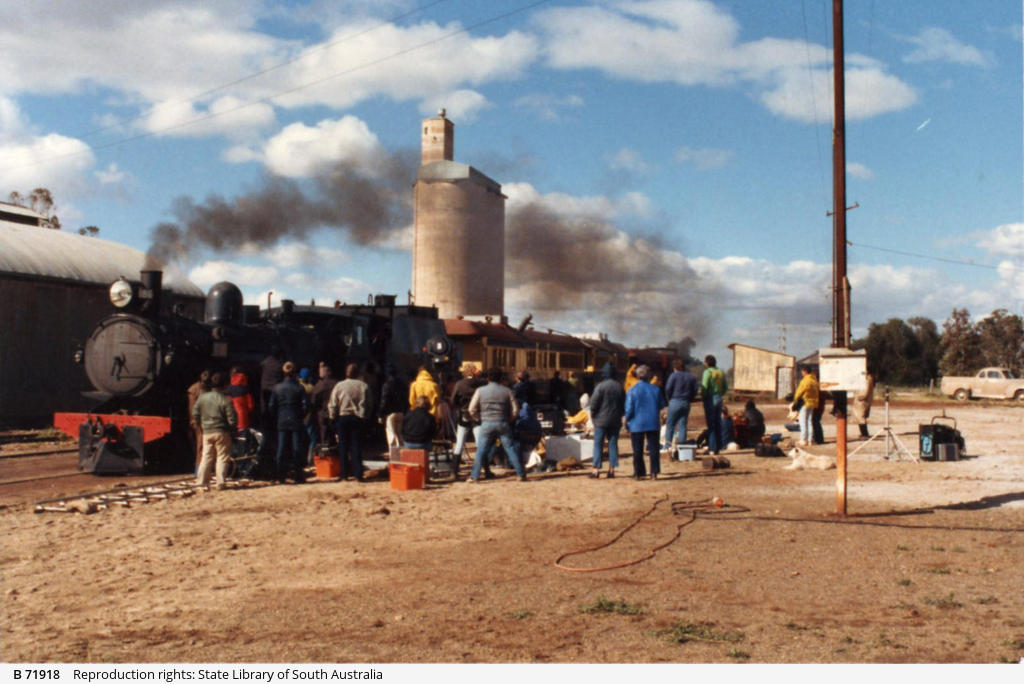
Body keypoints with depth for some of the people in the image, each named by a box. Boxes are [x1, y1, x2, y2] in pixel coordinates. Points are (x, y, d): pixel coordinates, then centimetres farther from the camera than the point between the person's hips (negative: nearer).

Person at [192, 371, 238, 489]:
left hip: (207, 433, 4)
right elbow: (232, 419, -12)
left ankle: (201, 481, 14)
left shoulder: (202, 397, 1)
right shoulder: (226, 400, -12)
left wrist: (201, 426, 18)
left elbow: (195, 415, 5)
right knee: (222, 458, 3)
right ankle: (220, 482, 0)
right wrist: (232, 429, 7)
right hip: (222, 432, -4)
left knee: (206, 457, 13)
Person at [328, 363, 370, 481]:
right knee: (356, 445, 4)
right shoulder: (364, 386, -1)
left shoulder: (339, 386, -3)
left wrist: (332, 418, 6)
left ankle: (344, 474, 7)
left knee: (343, 446, 7)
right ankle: (358, 474, -1)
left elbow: (332, 405, -3)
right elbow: (367, 403, 0)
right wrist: (363, 415, 9)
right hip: (358, 418, 1)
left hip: (342, 418, -1)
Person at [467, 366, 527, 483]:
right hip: (503, 424, 1)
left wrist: (479, 419, 12)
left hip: (487, 424, -1)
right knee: (510, 449, 5)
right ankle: (521, 475, 7)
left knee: (481, 450, 4)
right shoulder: (507, 391, 4)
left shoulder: (480, 390, 2)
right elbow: (515, 410, 2)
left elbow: (472, 409, -1)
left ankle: (474, 476, 0)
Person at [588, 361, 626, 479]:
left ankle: (596, 469, -3)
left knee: (598, 444, 1)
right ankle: (612, 469, 7)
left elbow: (594, 403, -11)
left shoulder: (600, 386, -12)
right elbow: (624, 404, 9)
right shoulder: (619, 386, 3)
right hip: (615, 420, 4)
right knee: (613, 444, 8)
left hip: (601, 420, -4)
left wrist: (592, 416, 4)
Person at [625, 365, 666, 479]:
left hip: (637, 424, -2)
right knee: (653, 448, 7)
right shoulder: (656, 390, 0)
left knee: (637, 450, 7)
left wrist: (627, 423, 2)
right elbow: (662, 405, 8)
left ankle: (638, 473, 10)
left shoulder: (632, 390, -8)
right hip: (653, 423, 2)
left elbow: (629, 409, -9)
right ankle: (654, 472, 4)